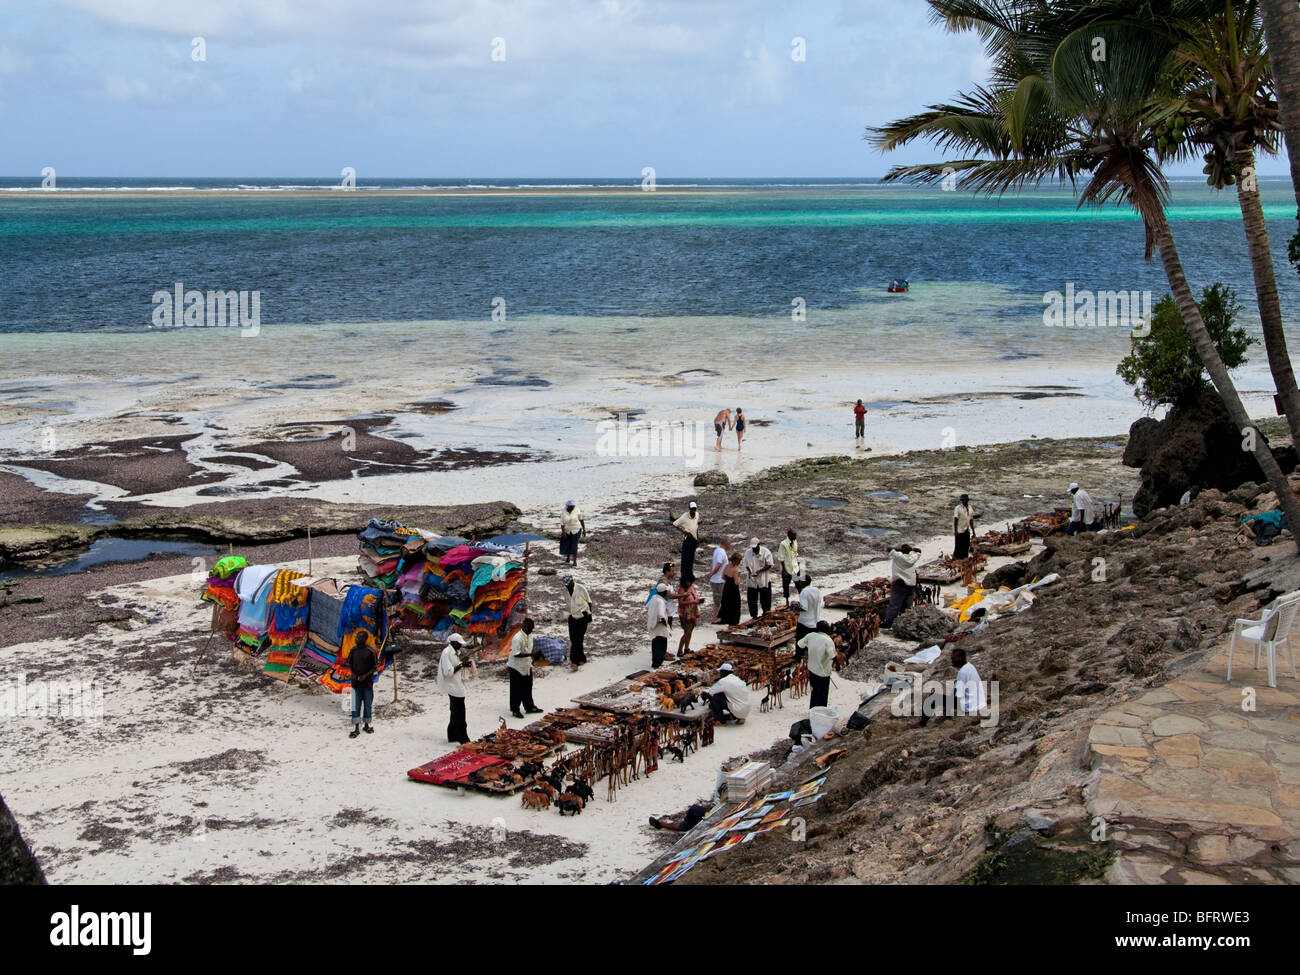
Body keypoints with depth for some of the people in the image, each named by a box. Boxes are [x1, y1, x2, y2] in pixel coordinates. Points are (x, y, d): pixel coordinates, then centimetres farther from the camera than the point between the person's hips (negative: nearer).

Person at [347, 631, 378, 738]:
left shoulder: (370, 651, -9)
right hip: (356, 683, 2)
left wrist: (365, 675, -16)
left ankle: (367, 725, 24)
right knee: (355, 706, 0)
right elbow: (349, 664, 12)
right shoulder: (353, 650, 1)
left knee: (368, 704, 9)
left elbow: (375, 667, -5)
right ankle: (356, 728, 4)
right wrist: (352, 673, -7)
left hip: (368, 682, -2)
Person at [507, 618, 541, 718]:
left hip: (527, 666, 8)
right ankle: (515, 710, 14)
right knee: (516, 690, 3)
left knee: (528, 688, 18)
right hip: (517, 667, -8)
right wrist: (530, 654, -35)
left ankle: (529, 707, 30)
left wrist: (530, 661, 17)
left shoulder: (530, 636, 3)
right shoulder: (517, 638, -24)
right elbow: (516, 654, -29)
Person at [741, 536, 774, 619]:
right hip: (751, 581, 3)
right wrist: (749, 572, -11)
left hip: (764, 580, -3)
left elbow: (769, 565, -9)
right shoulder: (748, 553, 0)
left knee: (765, 599, 3)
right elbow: (746, 565, 9)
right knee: (752, 600, 7)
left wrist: (759, 571, -20)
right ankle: (753, 616, 19)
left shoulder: (766, 552, -10)